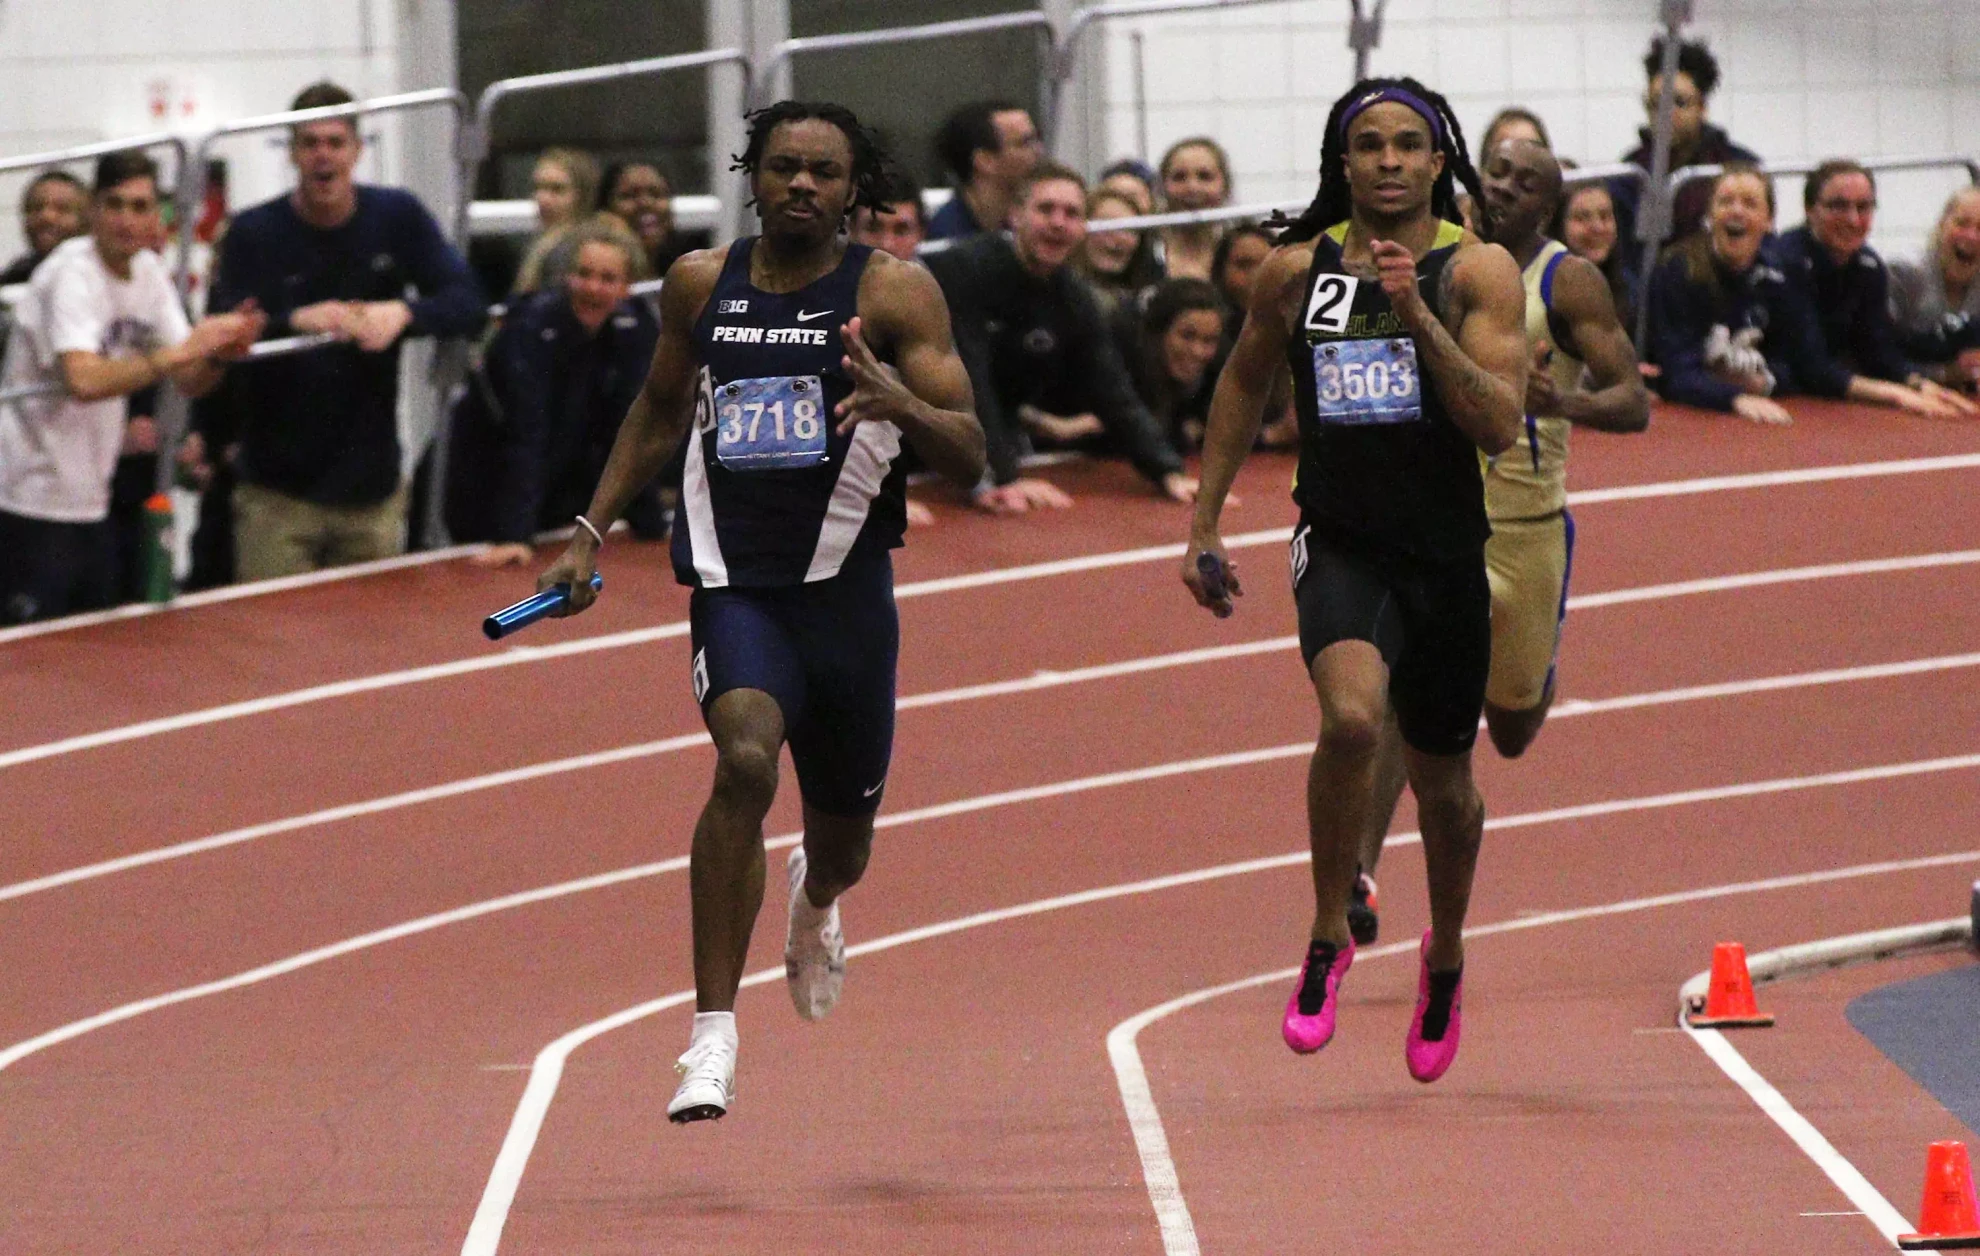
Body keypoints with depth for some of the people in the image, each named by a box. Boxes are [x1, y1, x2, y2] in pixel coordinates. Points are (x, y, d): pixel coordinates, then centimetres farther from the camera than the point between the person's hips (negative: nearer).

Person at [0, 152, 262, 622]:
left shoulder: (148, 272, 7)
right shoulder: (71, 274, -17)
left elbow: (190, 380, 7)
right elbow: (83, 380, -33)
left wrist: (221, 355, -15)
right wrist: (179, 352, -31)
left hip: (90, 501, 8)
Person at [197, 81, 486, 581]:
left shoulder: (399, 217, 1)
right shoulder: (253, 234, -5)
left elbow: (469, 305, -5)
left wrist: (403, 313, -25)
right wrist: (296, 322, -32)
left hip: (371, 487, 2)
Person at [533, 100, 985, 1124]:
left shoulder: (893, 293, -4)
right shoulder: (699, 284, 5)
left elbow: (967, 456, -9)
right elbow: (660, 412, 23)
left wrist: (899, 403, -30)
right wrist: (592, 530, 17)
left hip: (846, 588, 0)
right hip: (734, 580, 0)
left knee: (843, 836, 15)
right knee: (745, 759, -28)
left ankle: (814, 899, 57)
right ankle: (712, 1037, -26)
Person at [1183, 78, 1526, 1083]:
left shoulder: (1478, 272, -6)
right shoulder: (1298, 270, 0)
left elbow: (1499, 426, -16)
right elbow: (1244, 381, 17)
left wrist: (1418, 314, -25)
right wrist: (1204, 522, 16)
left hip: (1445, 554, 1)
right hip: (1340, 541, 0)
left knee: (1441, 776, 15)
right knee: (1351, 716, -29)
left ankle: (1445, 954, 44)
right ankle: (1328, 940, -12)